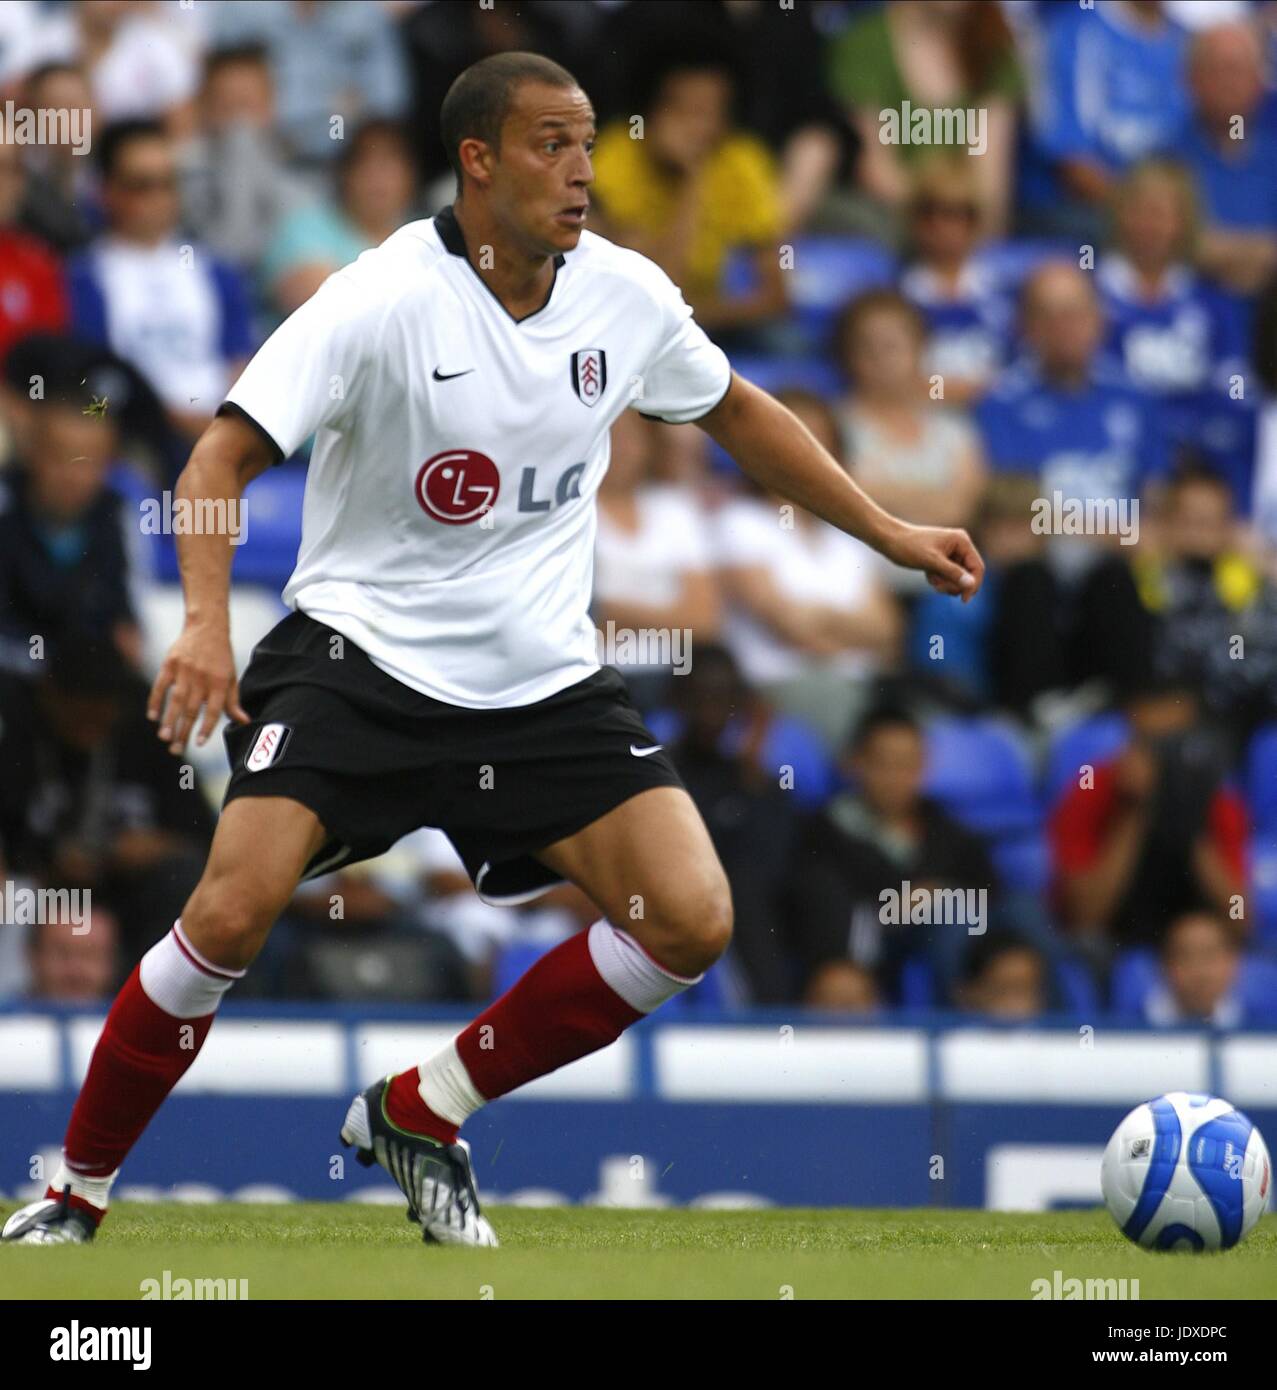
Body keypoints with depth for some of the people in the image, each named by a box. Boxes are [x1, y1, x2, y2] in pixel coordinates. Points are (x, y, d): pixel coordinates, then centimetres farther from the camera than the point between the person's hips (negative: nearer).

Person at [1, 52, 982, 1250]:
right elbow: (225, 452, -20)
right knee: (232, 914, -22)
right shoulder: (385, 299, -16)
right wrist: (206, 620, -37)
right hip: (360, 651, -5)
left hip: (541, 683, 5)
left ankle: (420, 1112, 6)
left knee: (691, 921, -11)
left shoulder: (624, 295, -1)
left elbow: (738, 414, 19)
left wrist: (894, 536, 19)